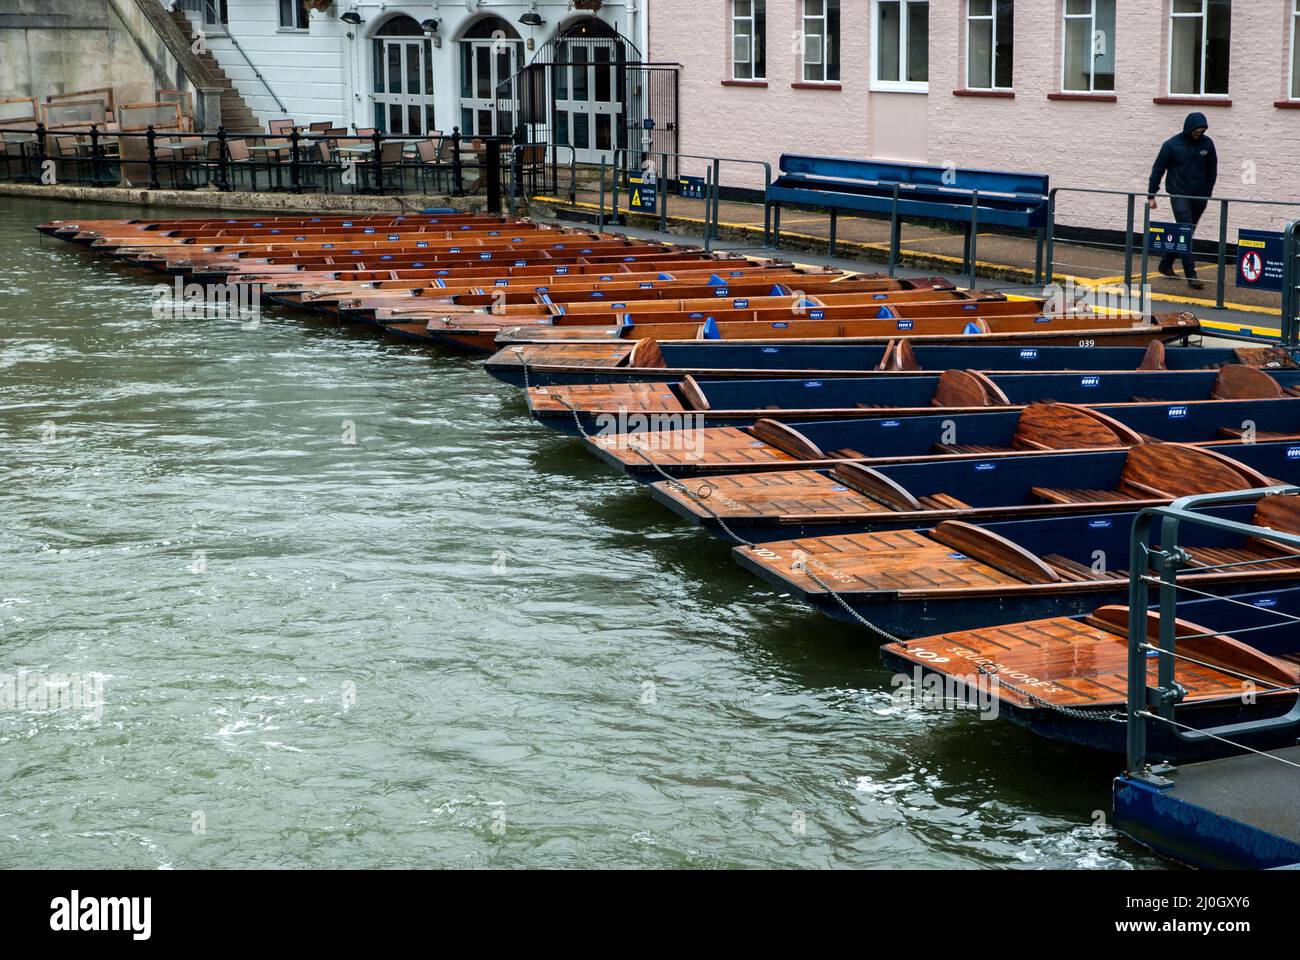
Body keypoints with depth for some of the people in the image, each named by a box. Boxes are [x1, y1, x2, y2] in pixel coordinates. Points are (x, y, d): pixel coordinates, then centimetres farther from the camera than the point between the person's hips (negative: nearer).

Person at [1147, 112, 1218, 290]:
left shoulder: (1207, 144, 2)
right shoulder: (1172, 145, -7)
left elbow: (1212, 170, 14)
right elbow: (1158, 169, -1)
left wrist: (1208, 192, 11)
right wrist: (1151, 195, -1)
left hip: (1199, 197, 4)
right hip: (1179, 195, -4)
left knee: (1185, 234, 12)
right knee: (1186, 236, -11)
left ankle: (1166, 264, 28)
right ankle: (1191, 276, -13)